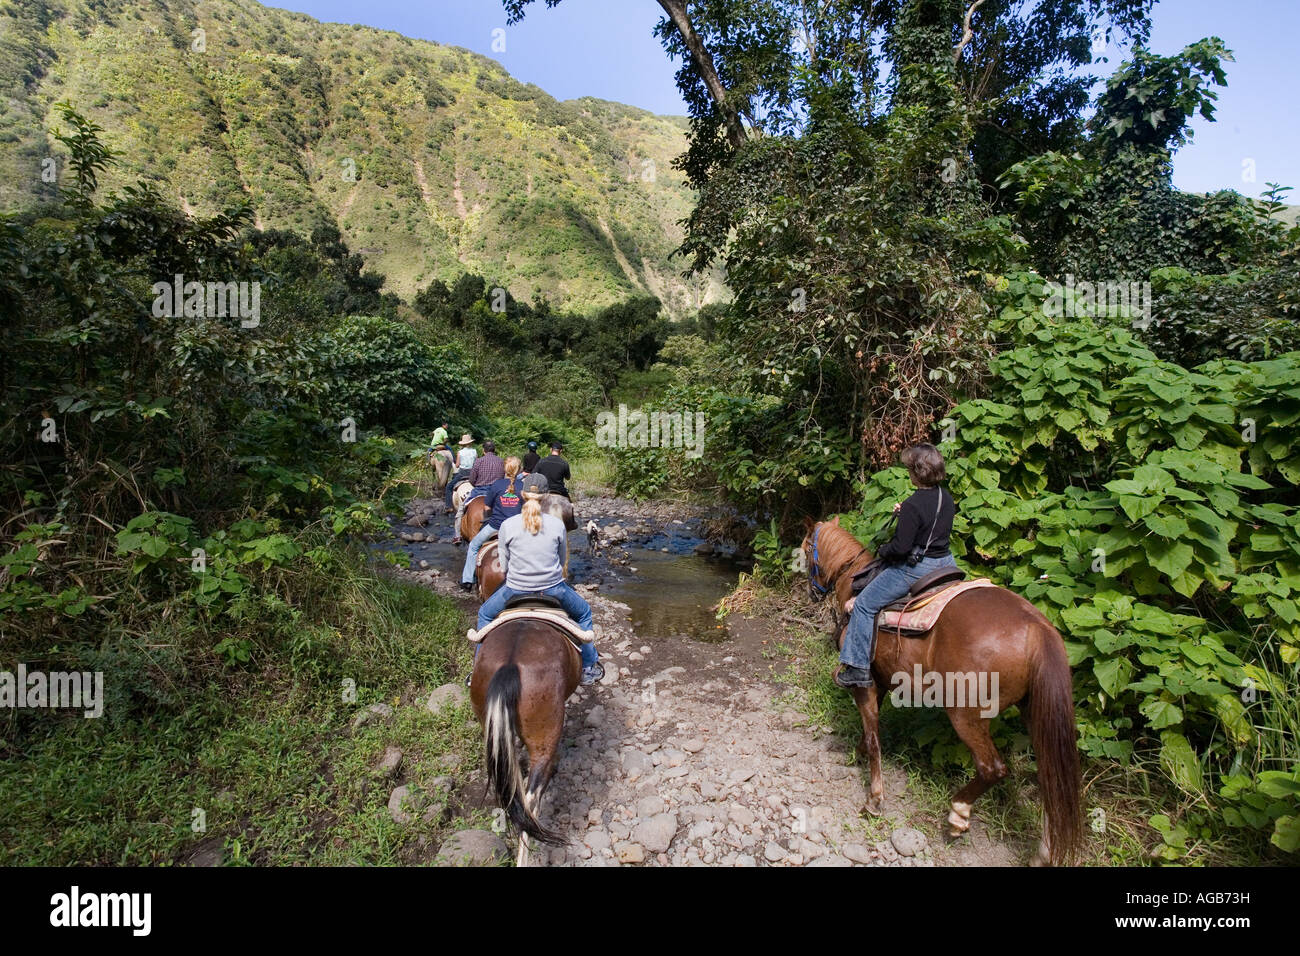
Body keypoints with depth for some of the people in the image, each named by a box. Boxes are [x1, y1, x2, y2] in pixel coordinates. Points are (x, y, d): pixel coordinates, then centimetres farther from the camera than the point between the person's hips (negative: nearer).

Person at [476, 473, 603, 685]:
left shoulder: (507, 525, -9)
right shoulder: (557, 524, -7)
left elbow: (503, 565, 0)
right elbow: (562, 560, 6)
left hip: (516, 590, 0)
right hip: (553, 589, 0)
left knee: (485, 615, 29)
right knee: (583, 613, 28)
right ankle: (589, 668, 33)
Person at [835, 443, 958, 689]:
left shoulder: (913, 505, -22)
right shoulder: (946, 498, 3)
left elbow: (901, 547, -21)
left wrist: (882, 551, -1)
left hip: (915, 567, -8)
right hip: (946, 563, 8)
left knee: (863, 605, 1)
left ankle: (858, 668, 3)